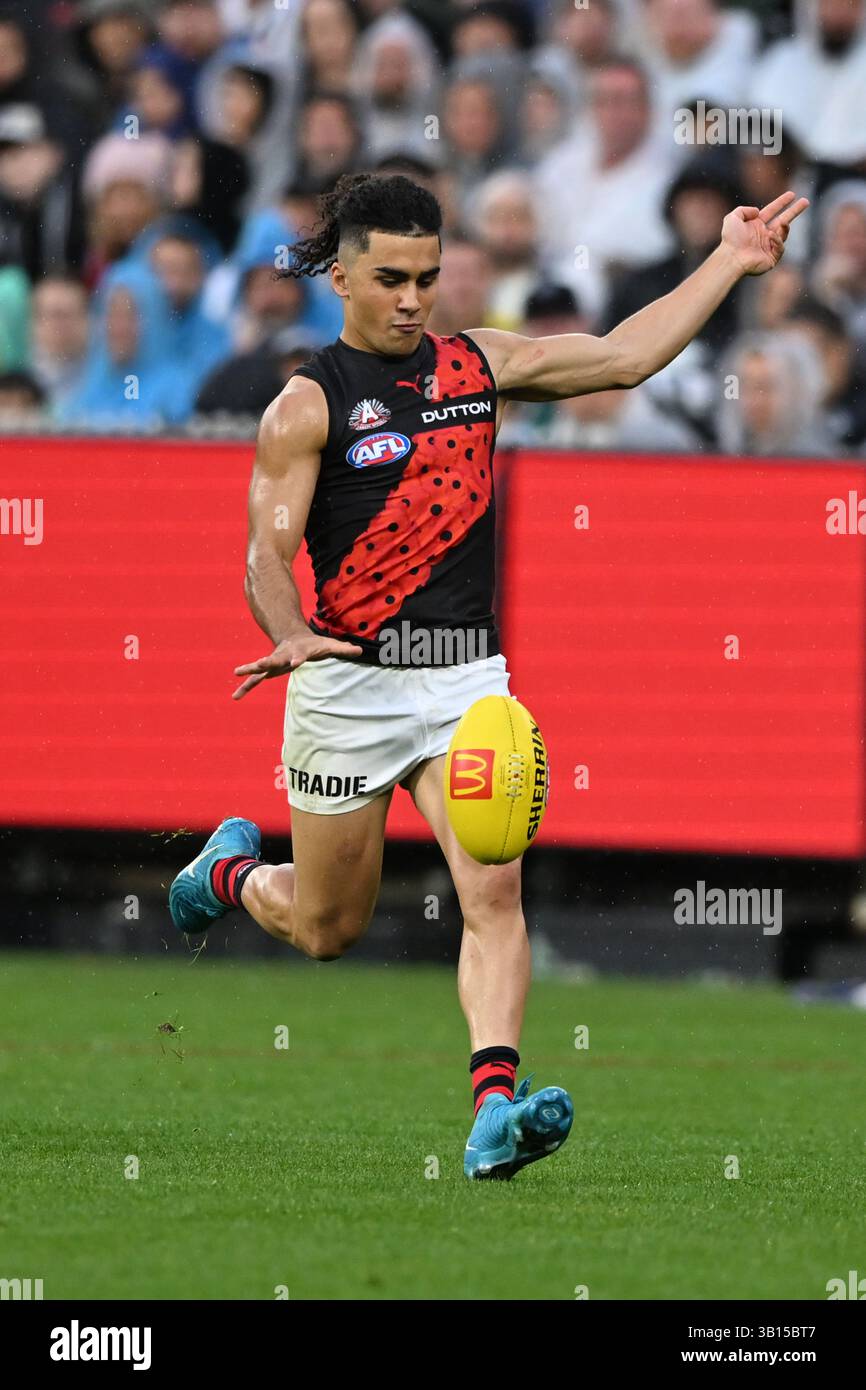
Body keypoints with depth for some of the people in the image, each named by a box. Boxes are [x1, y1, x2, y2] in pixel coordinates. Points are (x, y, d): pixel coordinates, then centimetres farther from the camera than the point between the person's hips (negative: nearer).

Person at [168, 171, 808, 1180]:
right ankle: (233, 869, 43)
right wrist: (289, 636, -32)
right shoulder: (308, 404, -5)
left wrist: (730, 261, 12)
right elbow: (267, 554, -11)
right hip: (349, 682, -3)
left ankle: (495, 1104, -27)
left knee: (493, 889, -18)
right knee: (327, 930, 10)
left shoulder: (479, 366, 9)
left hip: (466, 678, 3)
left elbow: (624, 357, 14)